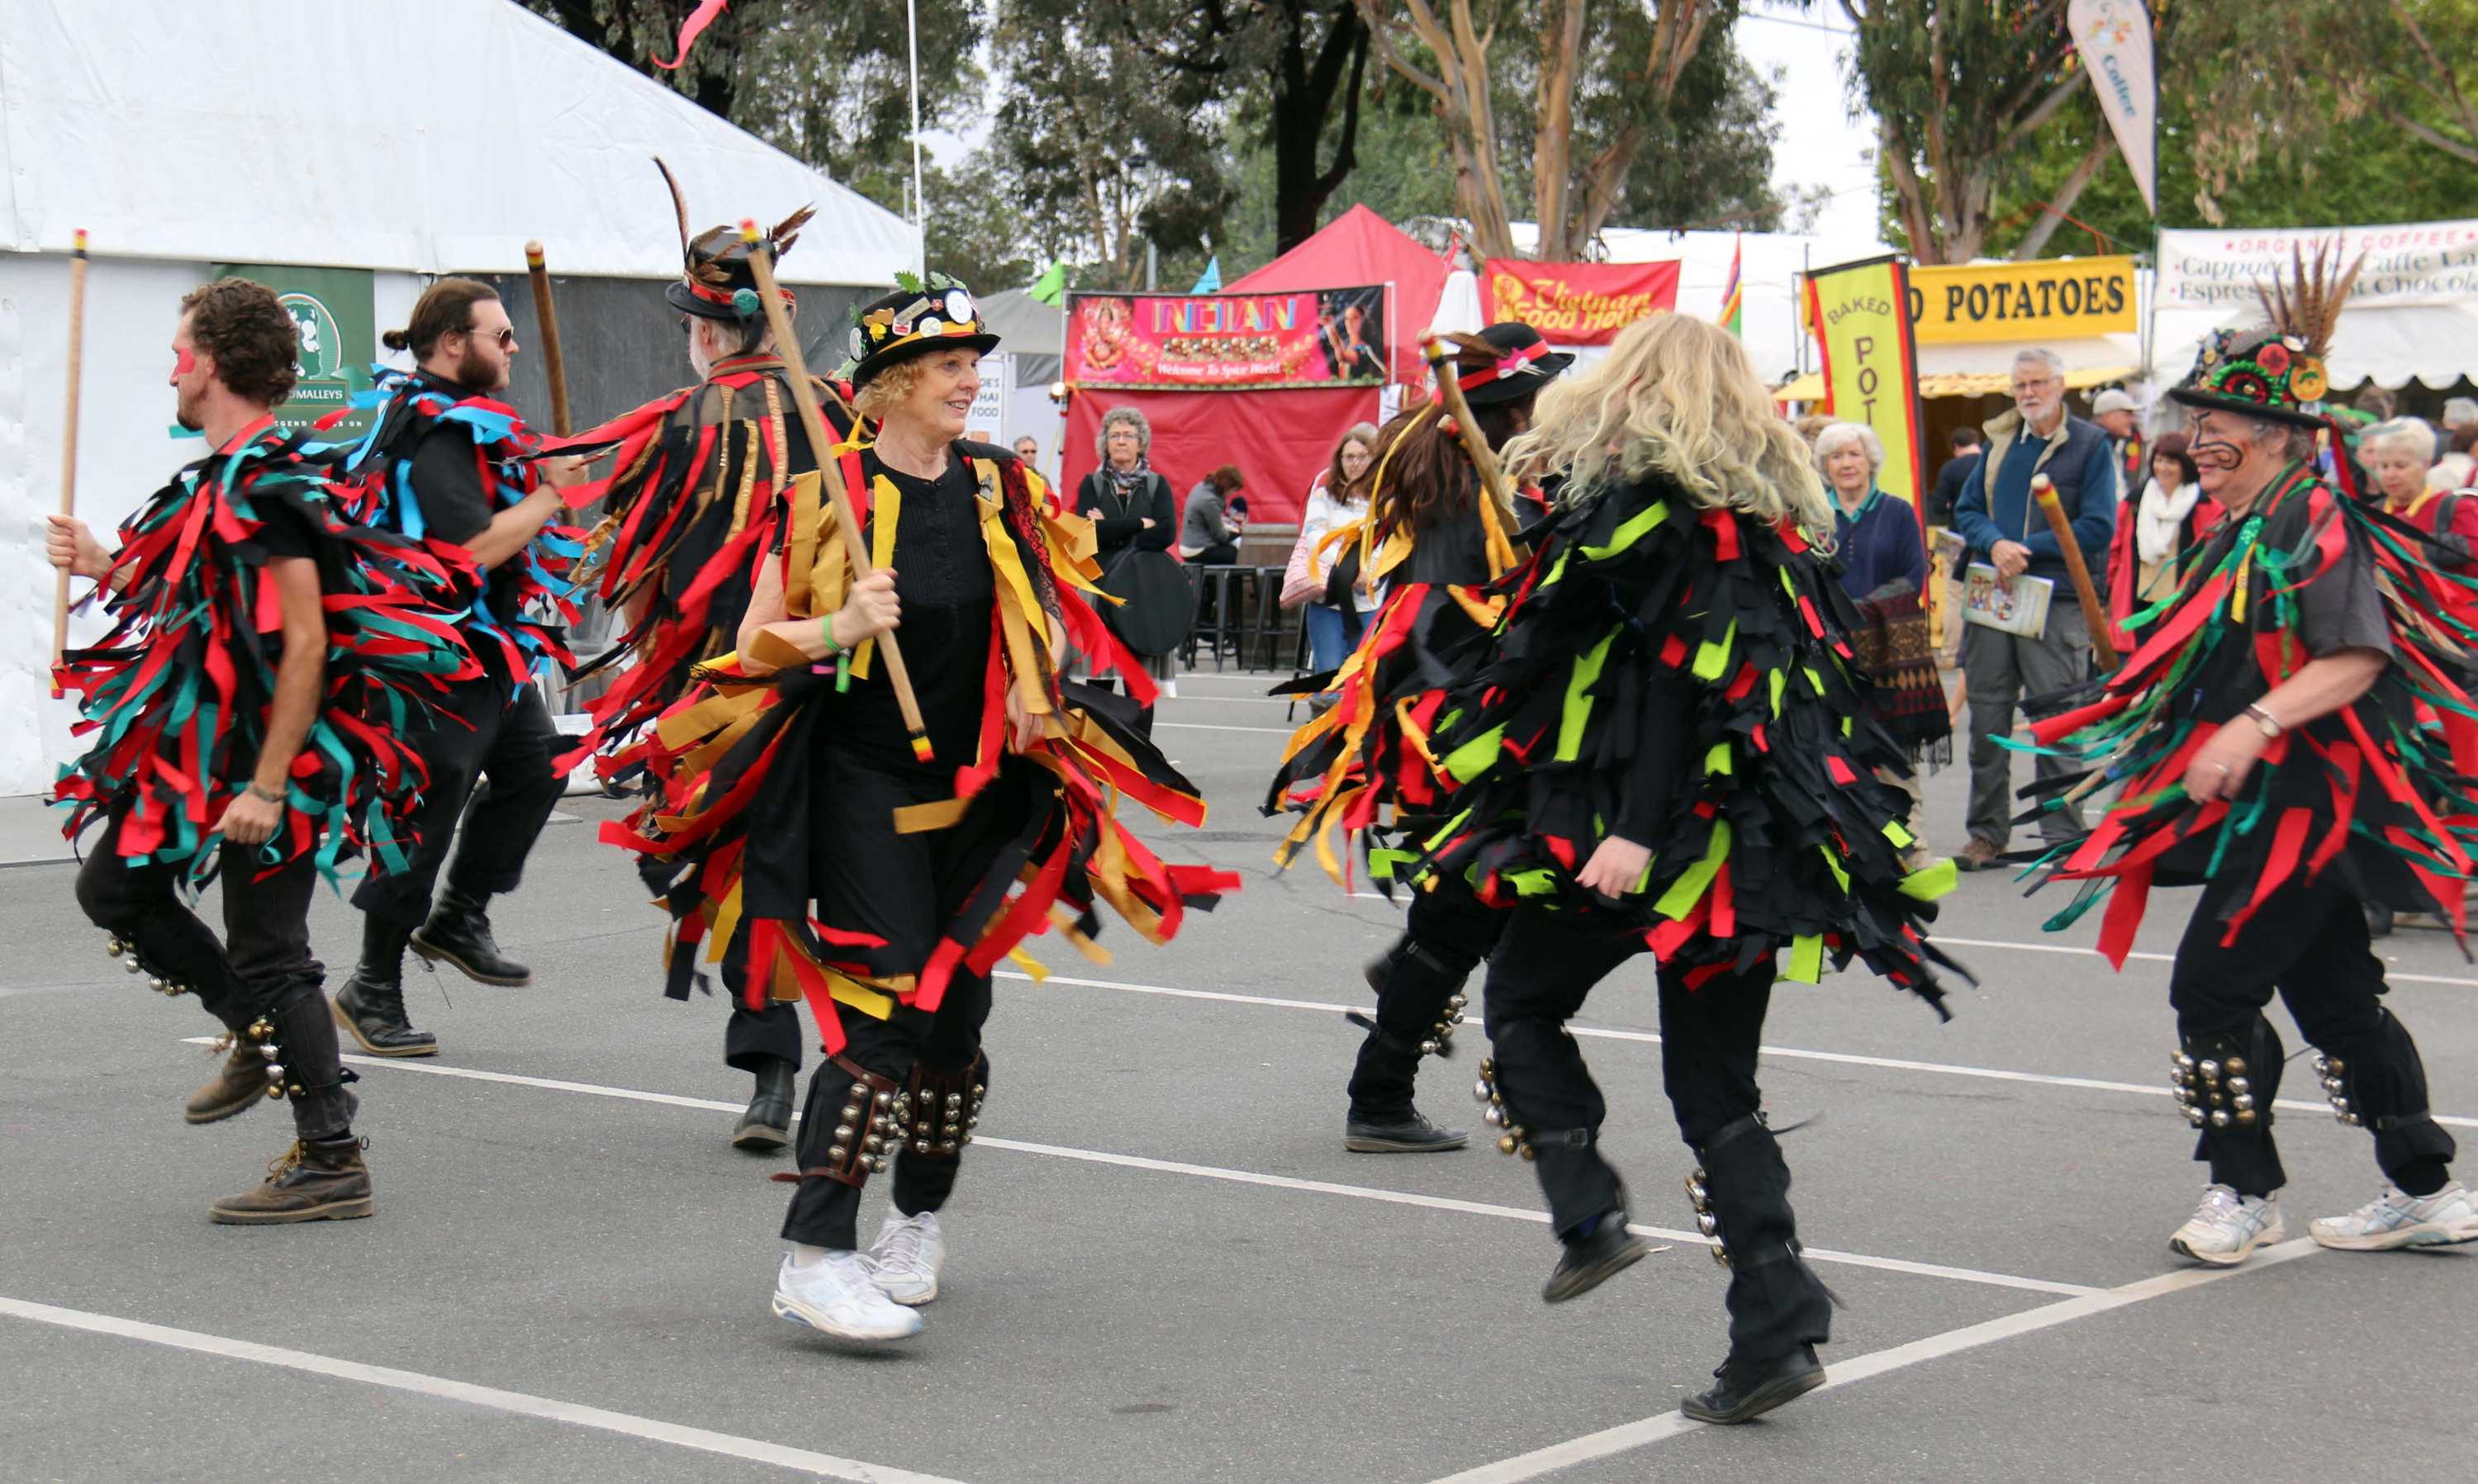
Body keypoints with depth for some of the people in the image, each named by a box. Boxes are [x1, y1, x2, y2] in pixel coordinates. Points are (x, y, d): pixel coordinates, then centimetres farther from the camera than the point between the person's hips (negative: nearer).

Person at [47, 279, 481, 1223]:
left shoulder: (268, 485, -19)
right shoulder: (224, 479, 12)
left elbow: (304, 642, -24)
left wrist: (268, 785, -26)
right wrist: (106, 570, 16)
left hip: (275, 752, -10)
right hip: (207, 750, 10)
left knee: (265, 952, -5)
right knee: (114, 887, 17)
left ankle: (332, 1162, 3)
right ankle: (263, 1036, 26)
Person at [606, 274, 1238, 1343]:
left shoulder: (1000, 489, 8)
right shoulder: (828, 494, -6)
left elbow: (1053, 612, 20)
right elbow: (754, 643, -3)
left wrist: (1036, 685, 0)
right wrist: (839, 630, -22)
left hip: (979, 785, 5)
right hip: (860, 782, -5)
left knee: (957, 1006, 11)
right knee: (885, 1008, -16)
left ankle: (919, 1219, 31)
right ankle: (814, 1256, -15)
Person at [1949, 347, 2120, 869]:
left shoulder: (2090, 445, -1)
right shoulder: (1999, 442, 13)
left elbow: (2097, 529, -8)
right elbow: (1967, 510, 12)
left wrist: (2026, 549, -13)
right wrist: (1995, 543, -10)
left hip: (2057, 603, -5)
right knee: (1987, 720, 7)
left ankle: (2061, 833, 6)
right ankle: (1988, 831, 16)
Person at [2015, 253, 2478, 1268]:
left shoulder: (2311, 522, -15)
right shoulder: (2244, 532, 14)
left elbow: (2360, 655, -24)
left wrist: (2256, 726, -30)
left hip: (2308, 804, -10)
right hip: (2274, 804, 10)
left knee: (2214, 986, -9)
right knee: (2331, 994, 13)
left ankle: (2245, 1192, 4)